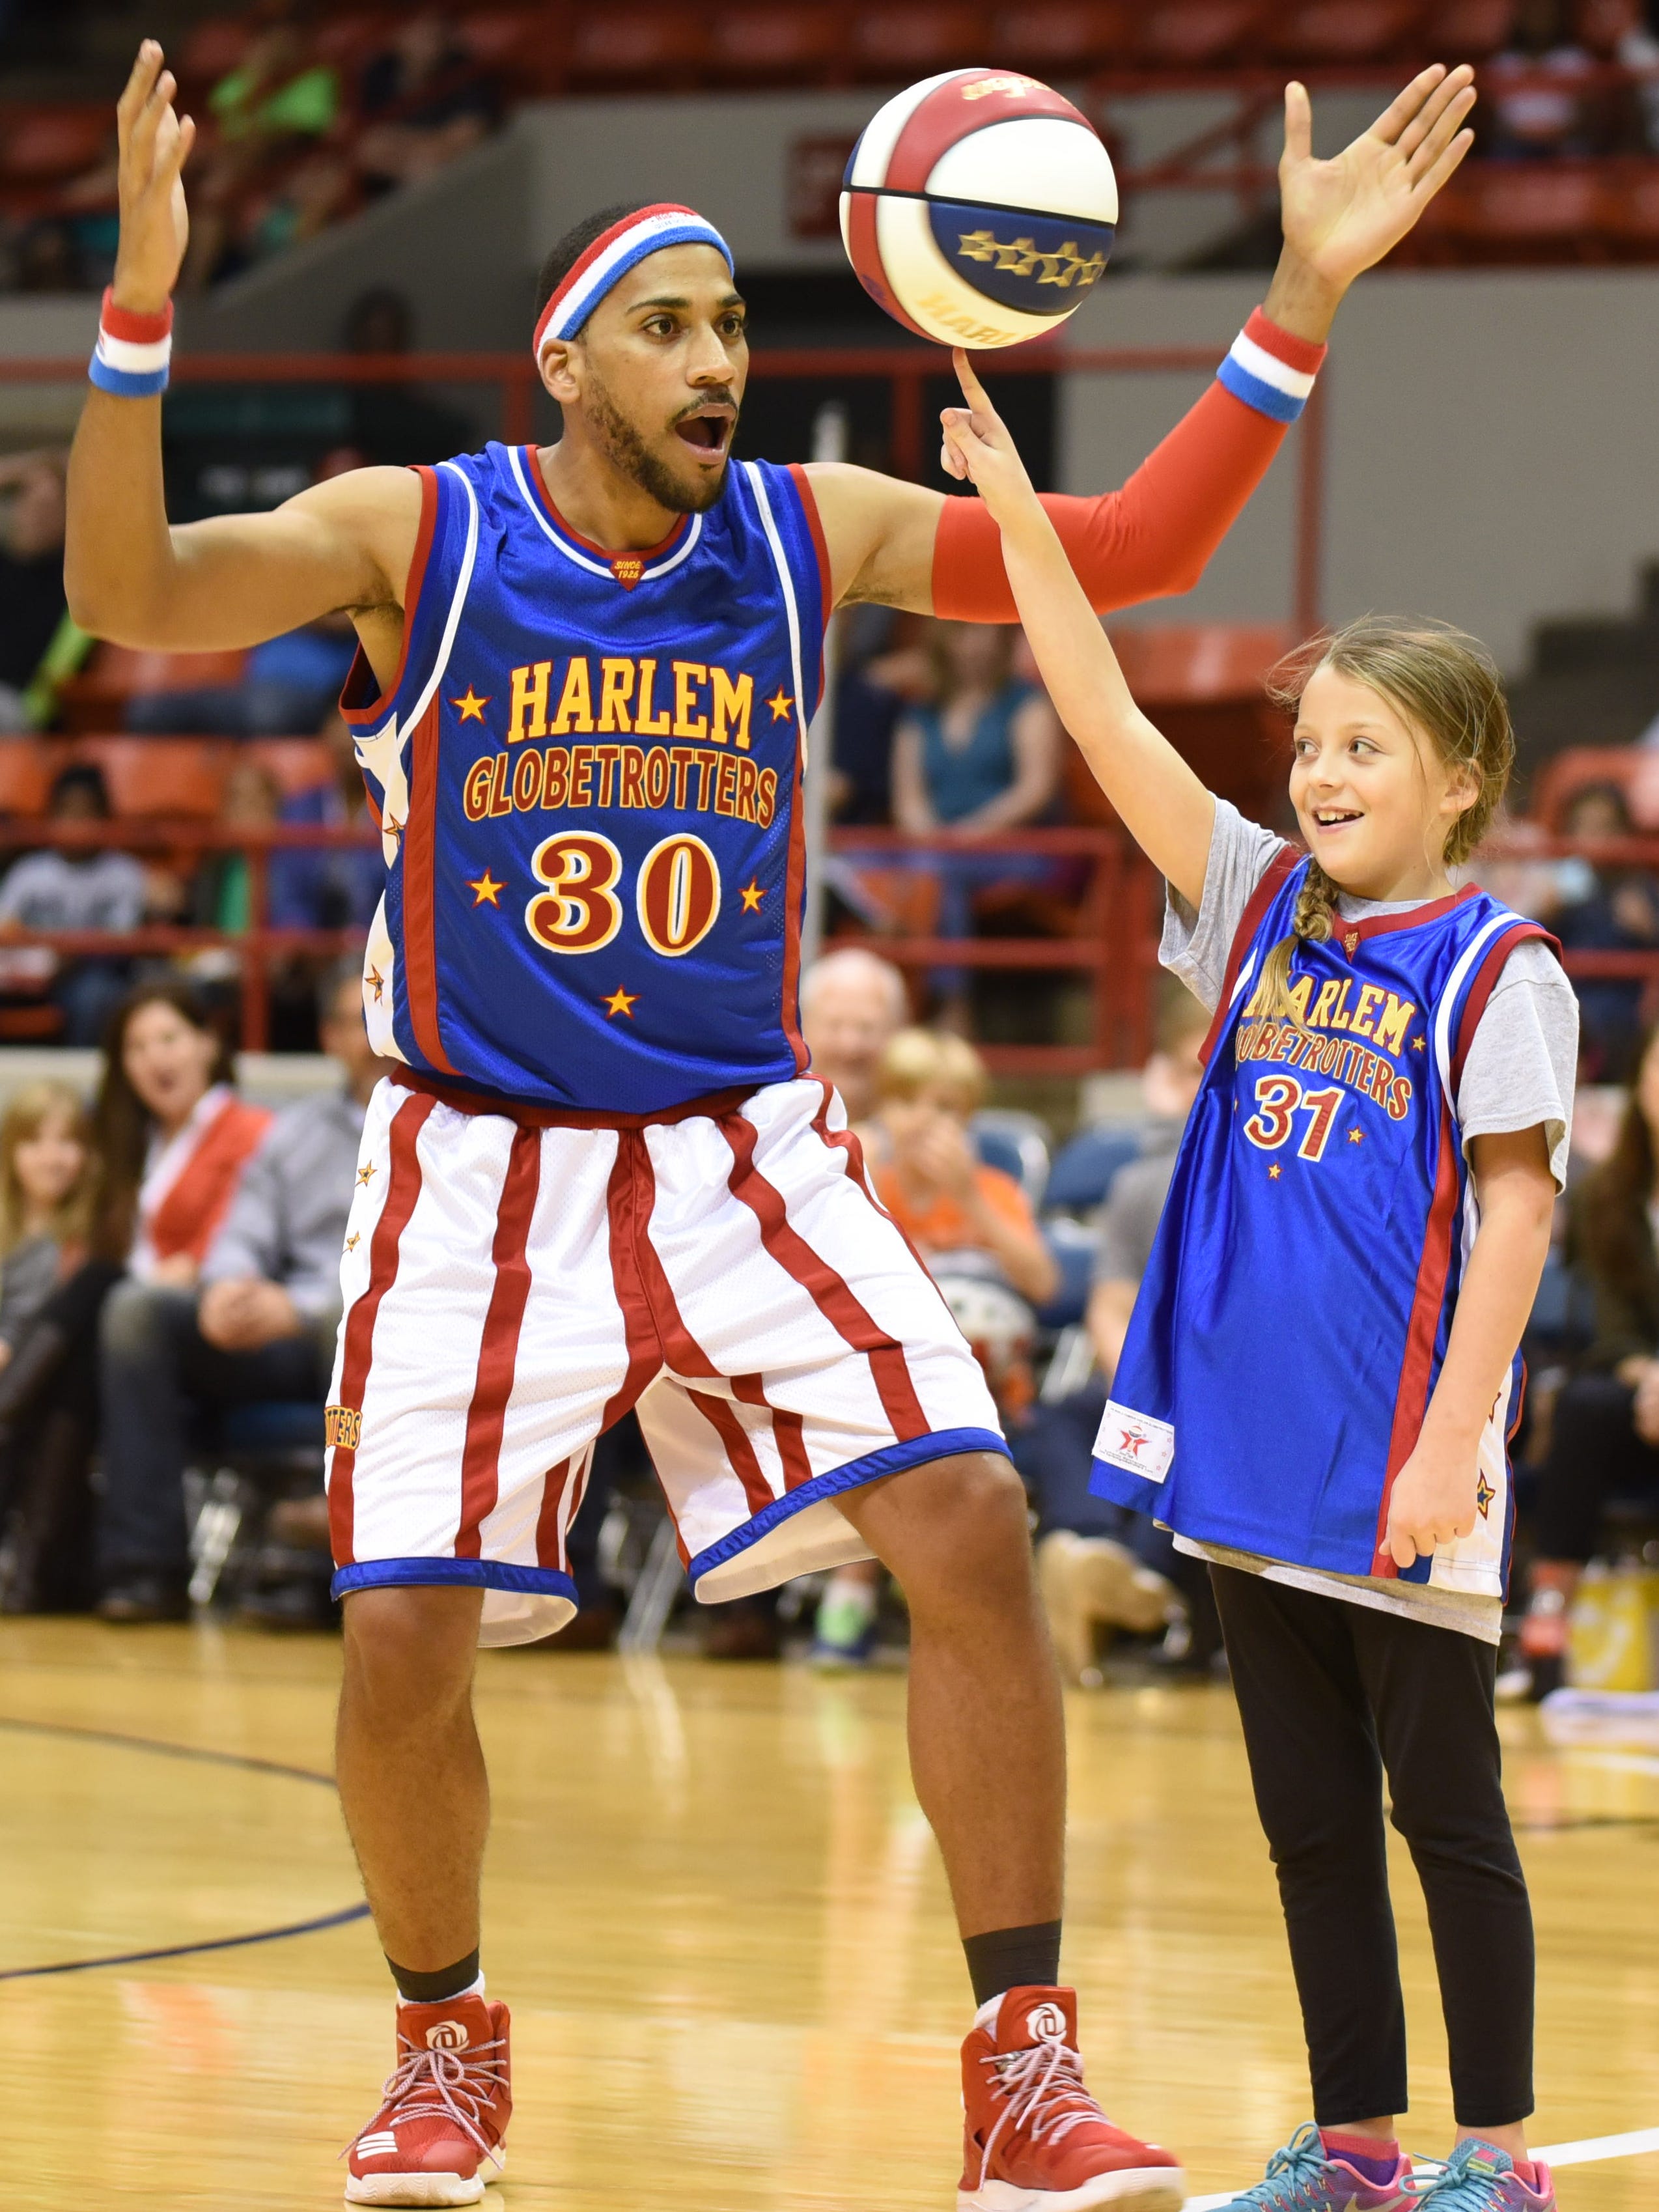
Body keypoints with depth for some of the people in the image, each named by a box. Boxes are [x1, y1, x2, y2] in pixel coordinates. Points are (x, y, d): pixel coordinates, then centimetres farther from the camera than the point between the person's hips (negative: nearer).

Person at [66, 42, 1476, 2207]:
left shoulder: (814, 533, -2)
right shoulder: (417, 533, -10)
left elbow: (1131, 551, -3)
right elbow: (126, 595, -24)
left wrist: (1300, 300, -15)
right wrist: (142, 306, -40)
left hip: (745, 1150, 2)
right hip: (484, 1170, -2)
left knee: (972, 1523, -16)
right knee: (407, 1641, -6)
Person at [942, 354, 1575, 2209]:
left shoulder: (1496, 972, -8)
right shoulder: (1257, 907, 7)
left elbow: (1516, 1215, -11)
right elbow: (1112, 726, 0)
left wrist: (1453, 1444, -17)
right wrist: (1017, 518, -10)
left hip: (1402, 1472, -6)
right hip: (1254, 1443, 6)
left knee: (1445, 1810, 2)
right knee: (1309, 1816, 12)